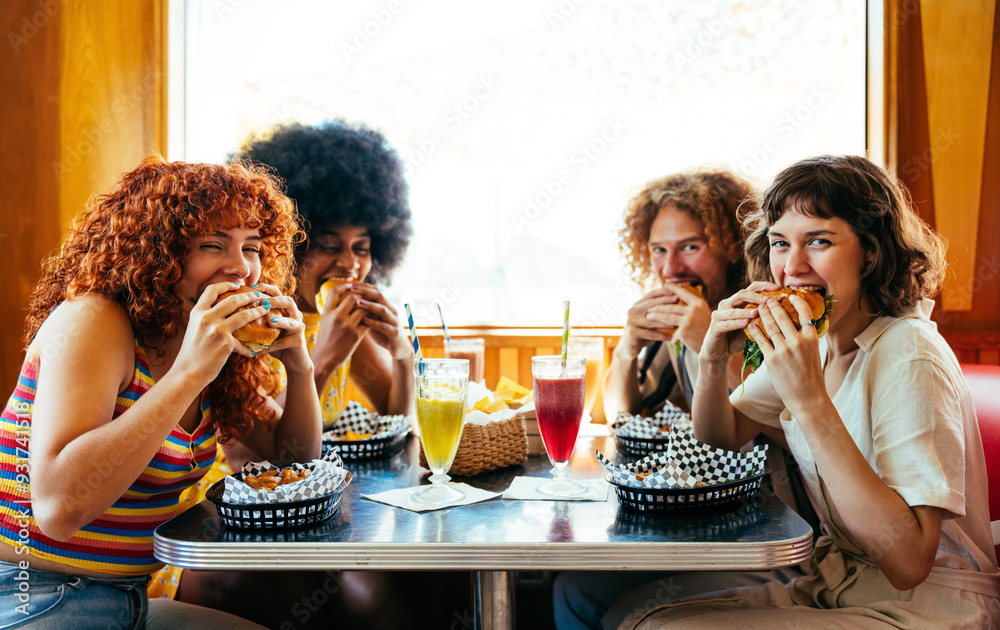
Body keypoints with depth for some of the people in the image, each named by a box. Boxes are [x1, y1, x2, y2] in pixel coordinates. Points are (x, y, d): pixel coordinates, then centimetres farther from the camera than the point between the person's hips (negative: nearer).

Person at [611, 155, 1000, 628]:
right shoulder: (807, 339, 1)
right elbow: (721, 440, 12)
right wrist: (713, 362, -8)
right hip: (829, 576, 7)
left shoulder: (909, 358, -22)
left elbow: (909, 561, -30)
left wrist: (809, 401, -33)